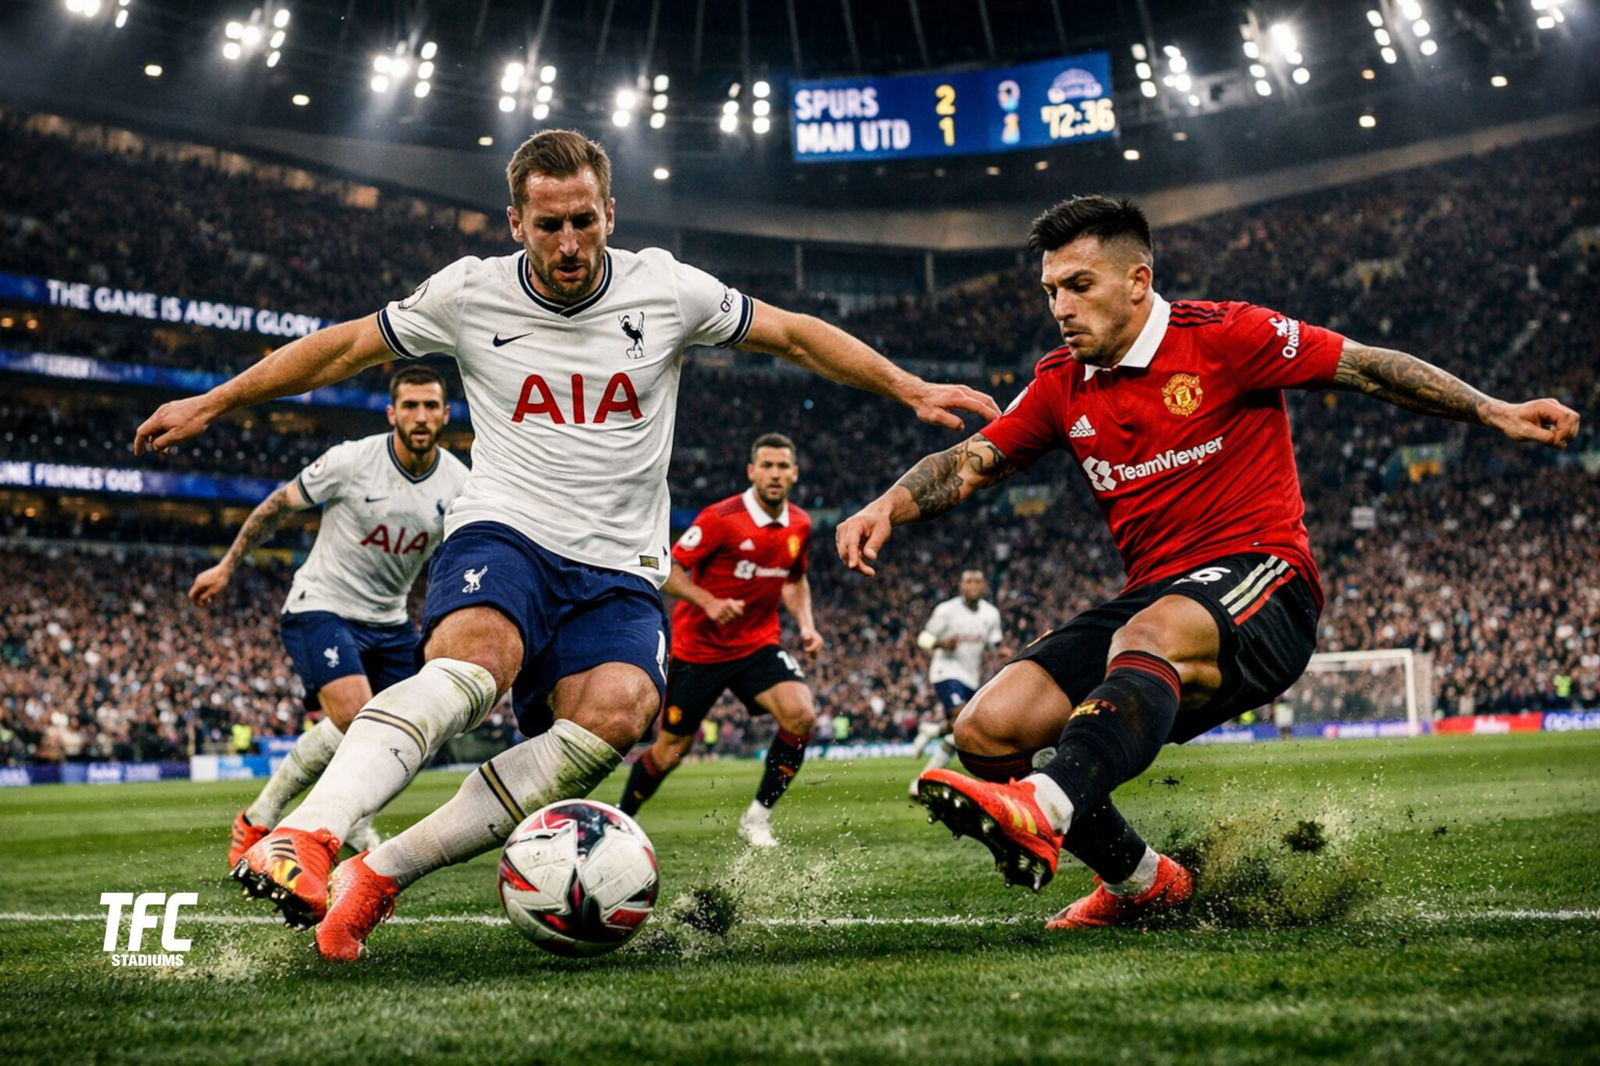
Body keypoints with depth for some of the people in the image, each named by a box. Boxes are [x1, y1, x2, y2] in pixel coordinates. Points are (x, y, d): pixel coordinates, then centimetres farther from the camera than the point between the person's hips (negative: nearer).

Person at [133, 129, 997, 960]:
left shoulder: (667, 290, 3)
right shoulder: (469, 295, 3)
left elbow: (795, 335, 13)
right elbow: (341, 349, 14)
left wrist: (911, 390, 9)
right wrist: (210, 404, 17)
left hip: (618, 572, 1)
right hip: (503, 534, -1)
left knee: (618, 710, -31)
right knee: (476, 654, -37)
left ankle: (381, 874, -31)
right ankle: (304, 836, -52)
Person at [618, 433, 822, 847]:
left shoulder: (800, 526, 0)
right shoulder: (721, 518, -18)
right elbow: (668, 569, -14)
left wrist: (806, 624, 1)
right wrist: (708, 602, -29)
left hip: (758, 645, 4)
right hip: (698, 647, -4)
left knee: (800, 715, -22)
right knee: (670, 750, 4)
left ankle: (758, 816, -6)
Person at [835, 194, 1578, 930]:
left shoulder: (1223, 337, -3)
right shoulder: (1061, 385, 12)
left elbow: (1369, 367, 0)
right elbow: (969, 462, 11)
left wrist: (1495, 411, -6)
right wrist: (888, 506, -9)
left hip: (1259, 588, -6)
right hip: (1152, 600, 6)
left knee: (1150, 634, -41)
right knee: (985, 729, -10)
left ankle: (1044, 810, -66)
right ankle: (1140, 881, 9)